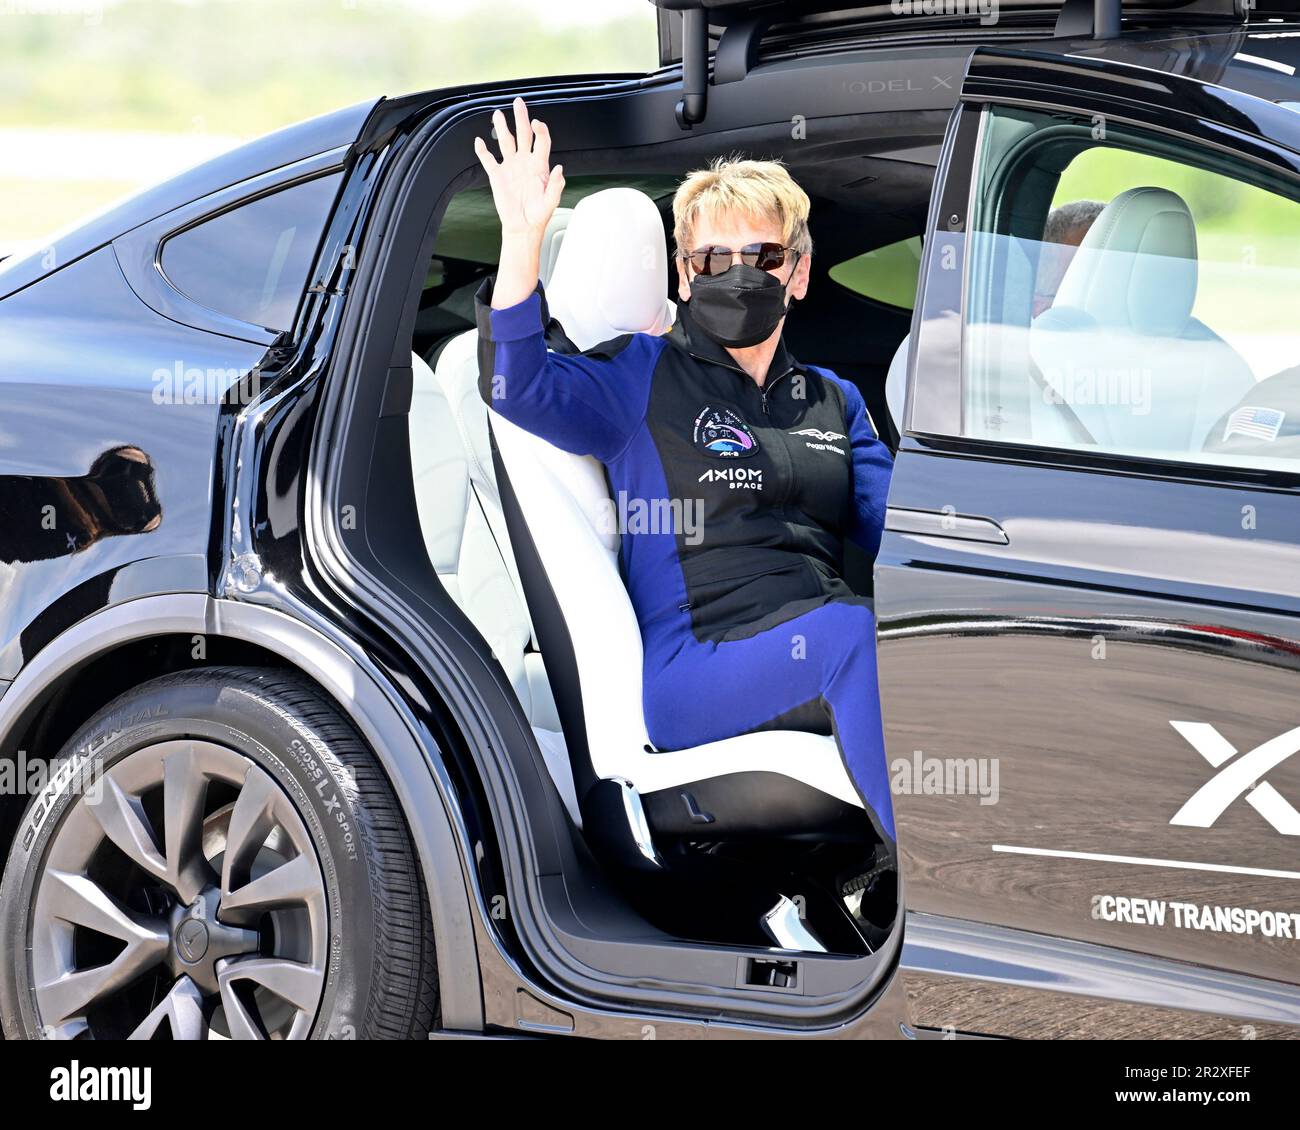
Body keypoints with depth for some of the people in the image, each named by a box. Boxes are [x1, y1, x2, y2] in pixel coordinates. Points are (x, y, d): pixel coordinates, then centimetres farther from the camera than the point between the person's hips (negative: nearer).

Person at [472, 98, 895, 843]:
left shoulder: (834, 401, 27)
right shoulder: (643, 378, 13)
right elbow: (515, 385, -4)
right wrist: (524, 237, -17)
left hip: (825, 663, 5)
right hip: (695, 673, -4)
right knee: (855, 631, -36)